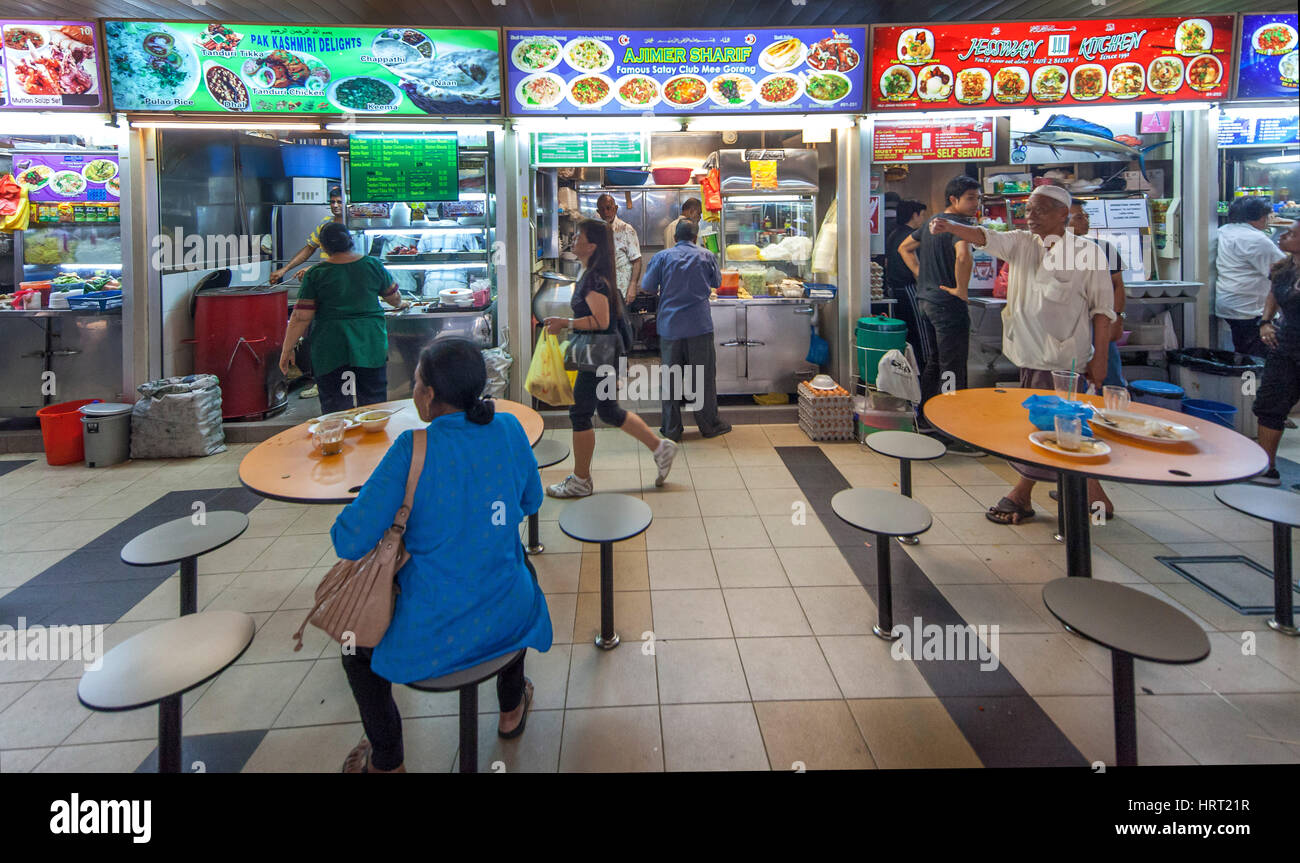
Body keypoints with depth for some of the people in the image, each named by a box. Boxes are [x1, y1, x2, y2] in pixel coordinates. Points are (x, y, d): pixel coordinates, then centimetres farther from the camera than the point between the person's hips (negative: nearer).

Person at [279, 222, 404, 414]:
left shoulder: (315, 274, -4)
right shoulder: (373, 266, 1)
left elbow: (301, 317, -4)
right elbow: (394, 298, 15)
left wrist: (287, 349, 5)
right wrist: (399, 304, 38)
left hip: (330, 347, -1)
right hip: (369, 344, 2)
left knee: (334, 405, 6)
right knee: (373, 400, 9)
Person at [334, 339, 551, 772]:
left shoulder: (413, 448, -21)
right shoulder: (509, 430, -8)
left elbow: (349, 542, -19)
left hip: (434, 638, -3)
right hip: (509, 620, 4)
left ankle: (387, 761, 37)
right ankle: (511, 708, 50)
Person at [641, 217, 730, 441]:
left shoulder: (662, 257, 0)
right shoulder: (706, 255, 3)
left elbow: (647, 288, 2)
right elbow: (717, 283, 16)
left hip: (670, 326, 0)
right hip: (700, 325, 0)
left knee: (671, 378, 7)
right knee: (704, 376, 8)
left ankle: (671, 428, 13)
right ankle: (709, 425, 15)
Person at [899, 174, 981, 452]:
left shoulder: (932, 222, 13)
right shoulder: (960, 224, -14)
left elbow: (905, 248, 26)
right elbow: (963, 256, -34)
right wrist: (961, 289, -20)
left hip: (927, 301, 9)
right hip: (949, 305, -9)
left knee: (935, 362, 20)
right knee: (952, 370, -5)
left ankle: (925, 419, 29)